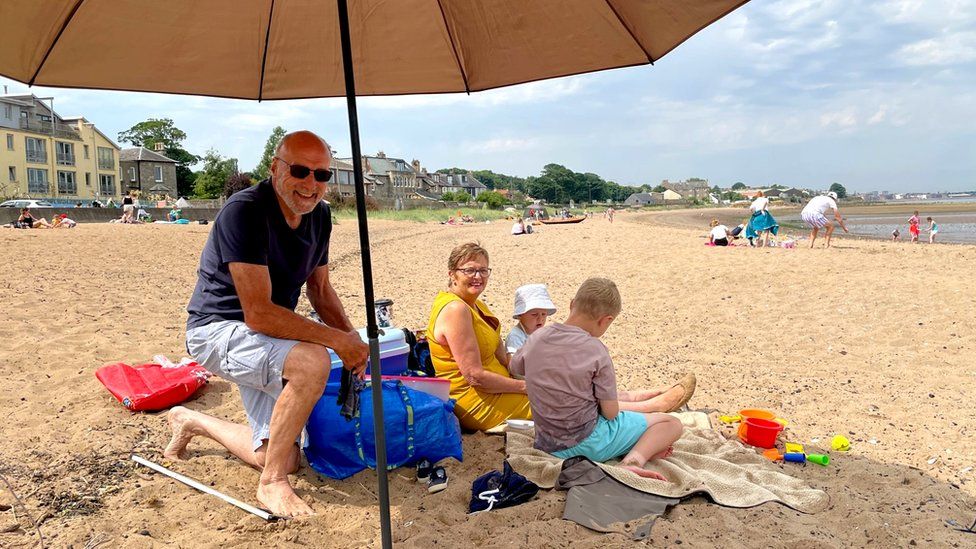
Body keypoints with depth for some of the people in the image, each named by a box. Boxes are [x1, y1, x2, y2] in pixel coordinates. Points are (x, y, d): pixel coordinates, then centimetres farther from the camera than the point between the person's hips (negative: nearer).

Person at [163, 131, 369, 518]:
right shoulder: (244, 212, -26)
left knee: (284, 459, 10)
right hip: (217, 328, -8)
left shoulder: (319, 216, -2)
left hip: (266, 338, 8)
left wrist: (352, 337, -6)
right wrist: (337, 340, -27)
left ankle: (192, 422, 36)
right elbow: (258, 314, -30)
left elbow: (320, 290, 10)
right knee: (313, 362, -36)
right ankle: (272, 485, -16)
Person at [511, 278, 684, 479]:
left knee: (620, 396, 30)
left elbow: (515, 367, 16)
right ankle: (634, 460, -17)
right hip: (586, 444, -6)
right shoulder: (595, 350, -21)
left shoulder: (536, 338, -6)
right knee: (672, 423, 4)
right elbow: (610, 413, -15)